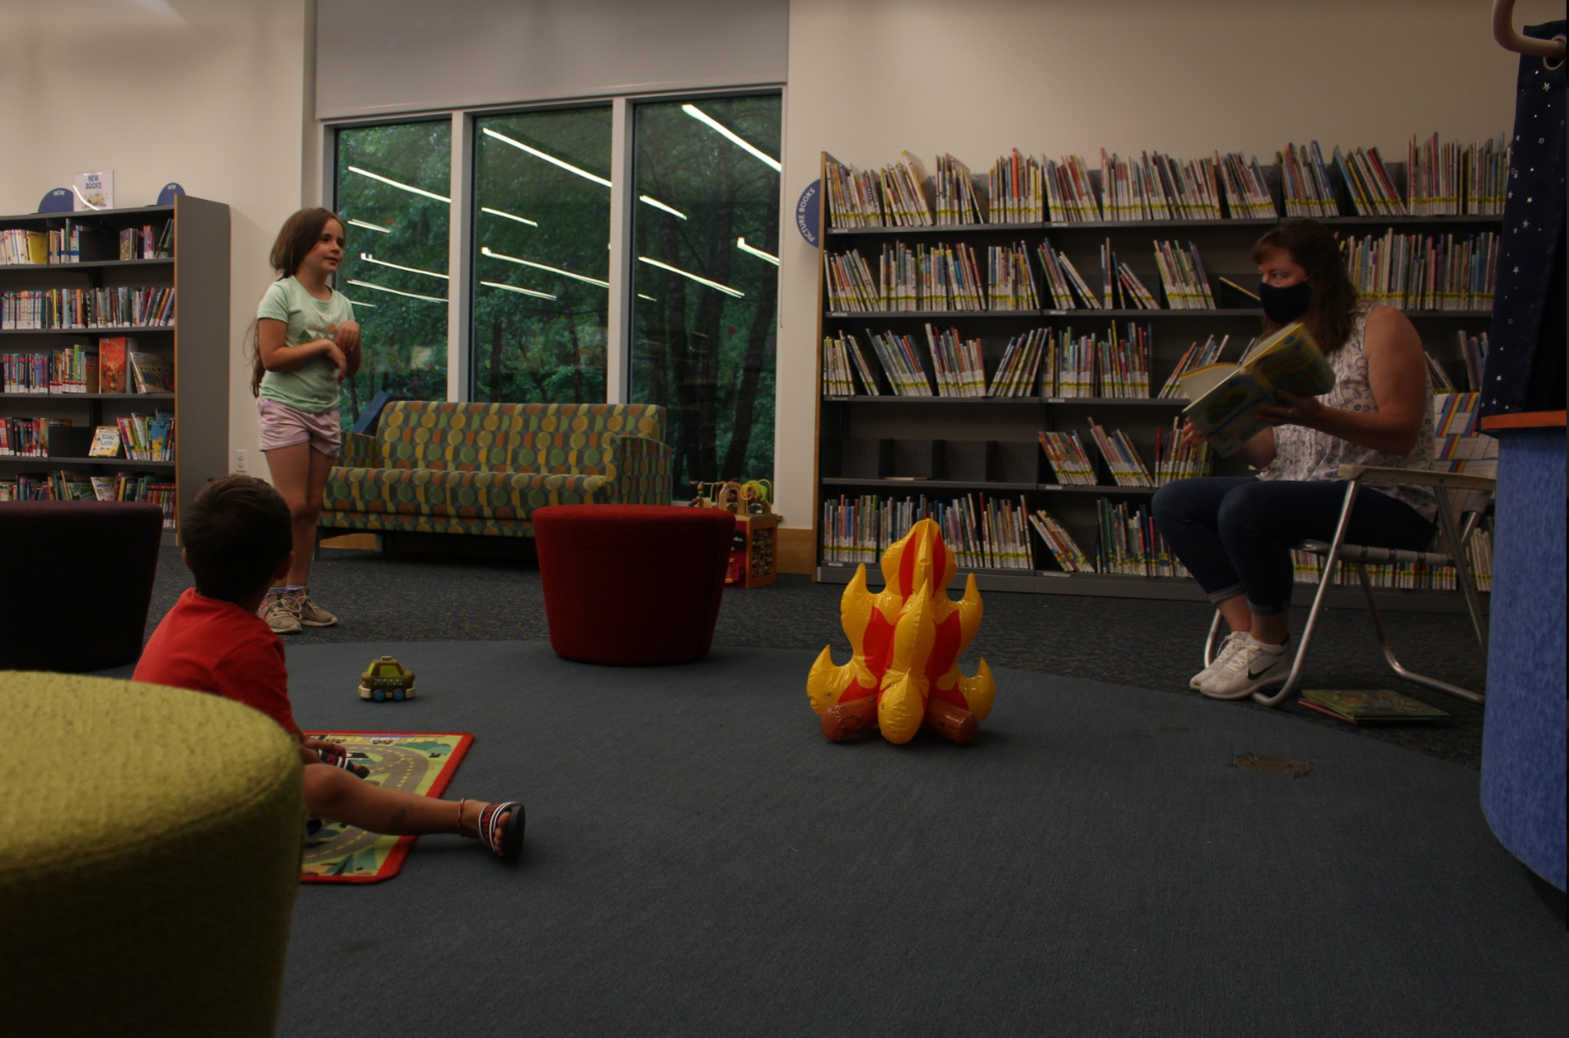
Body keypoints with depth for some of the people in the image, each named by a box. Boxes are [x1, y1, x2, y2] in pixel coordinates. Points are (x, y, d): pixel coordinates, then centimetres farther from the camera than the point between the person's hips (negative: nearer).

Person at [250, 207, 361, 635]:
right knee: (292, 504, -12)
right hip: (284, 406, -6)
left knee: (311, 507, 6)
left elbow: (349, 370, 15)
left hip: (325, 410, 6)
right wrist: (324, 345, -12)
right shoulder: (281, 294, -4)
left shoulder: (341, 303, 14)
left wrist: (352, 339, -4)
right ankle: (273, 598, -3)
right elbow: (271, 357, -14)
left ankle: (299, 595, 12)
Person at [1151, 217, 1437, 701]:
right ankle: (1244, 630, -15)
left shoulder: (1380, 325, -3)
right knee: (1172, 501, -8)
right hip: (1301, 490, 8)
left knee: (1246, 506, -34)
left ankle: (1269, 646, -14)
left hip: (1386, 499, -8)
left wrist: (1314, 416, -28)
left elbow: (1402, 433, -15)